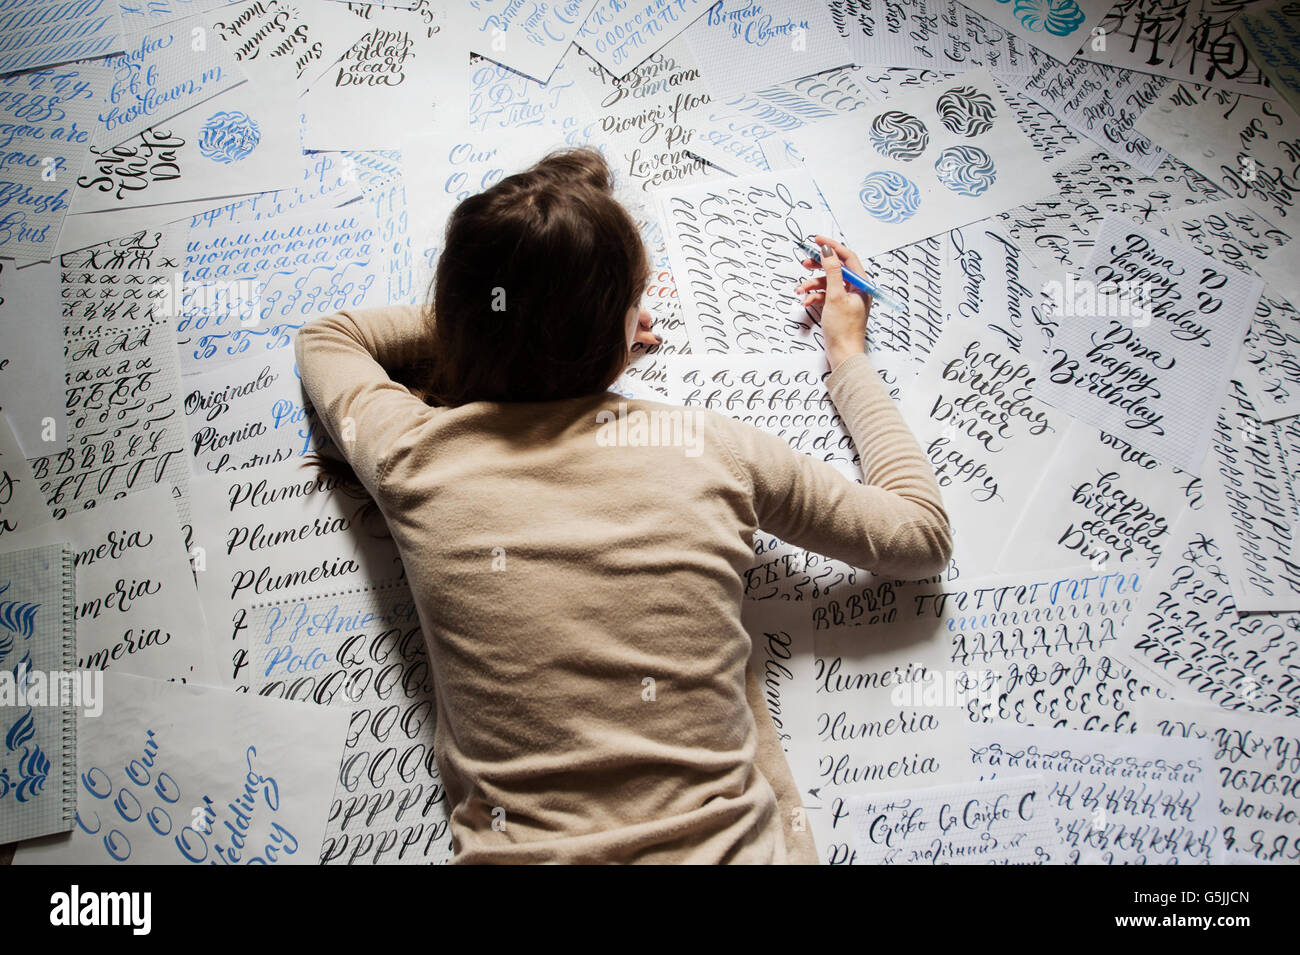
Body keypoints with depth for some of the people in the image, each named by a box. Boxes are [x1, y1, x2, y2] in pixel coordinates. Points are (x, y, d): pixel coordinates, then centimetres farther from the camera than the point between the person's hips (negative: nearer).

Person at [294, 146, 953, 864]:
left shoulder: (413, 458, -4)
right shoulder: (712, 451, -5)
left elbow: (323, 337, 20)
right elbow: (923, 535, 10)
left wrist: (501, 315, 19)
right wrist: (848, 356, 20)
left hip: (514, 847, 0)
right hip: (728, 845, 1)